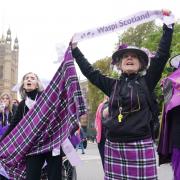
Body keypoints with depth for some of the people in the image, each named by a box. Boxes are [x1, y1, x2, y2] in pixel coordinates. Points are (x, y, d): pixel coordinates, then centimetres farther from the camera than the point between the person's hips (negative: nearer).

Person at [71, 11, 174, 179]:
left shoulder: (146, 82, 5)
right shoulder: (113, 85, 12)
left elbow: (162, 55, -1)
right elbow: (90, 71, 17)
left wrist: (168, 25, -2)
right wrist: (74, 49, 20)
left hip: (140, 145, -3)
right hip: (113, 145, 3)